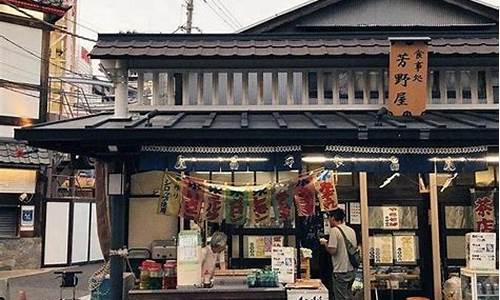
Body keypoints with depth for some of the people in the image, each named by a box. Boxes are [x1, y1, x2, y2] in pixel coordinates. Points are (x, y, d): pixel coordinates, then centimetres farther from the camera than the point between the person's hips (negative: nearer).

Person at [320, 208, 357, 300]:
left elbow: (332, 250, -19)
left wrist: (325, 243, 1)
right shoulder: (351, 230, 8)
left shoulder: (334, 230, -14)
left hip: (341, 272, -8)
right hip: (352, 270, 8)